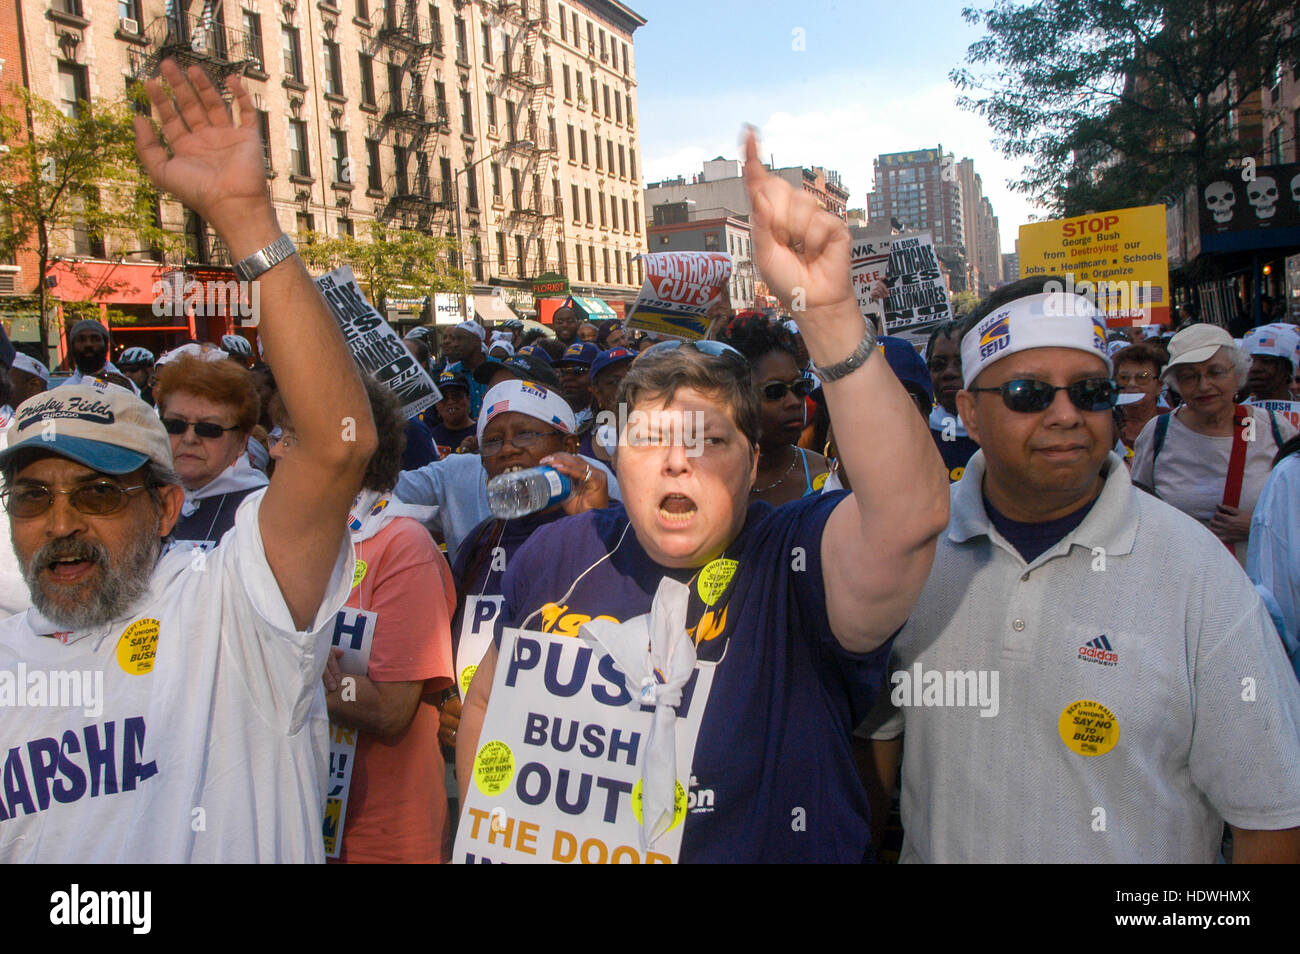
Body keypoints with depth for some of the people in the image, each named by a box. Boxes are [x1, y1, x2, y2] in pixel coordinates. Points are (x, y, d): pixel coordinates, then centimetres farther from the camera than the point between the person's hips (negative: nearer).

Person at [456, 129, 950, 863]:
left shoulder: (799, 563, -14)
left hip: (775, 845, -3)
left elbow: (911, 513, -35)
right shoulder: (557, 555, -3)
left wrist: (830, 311, -41)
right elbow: (488, 703, 11)